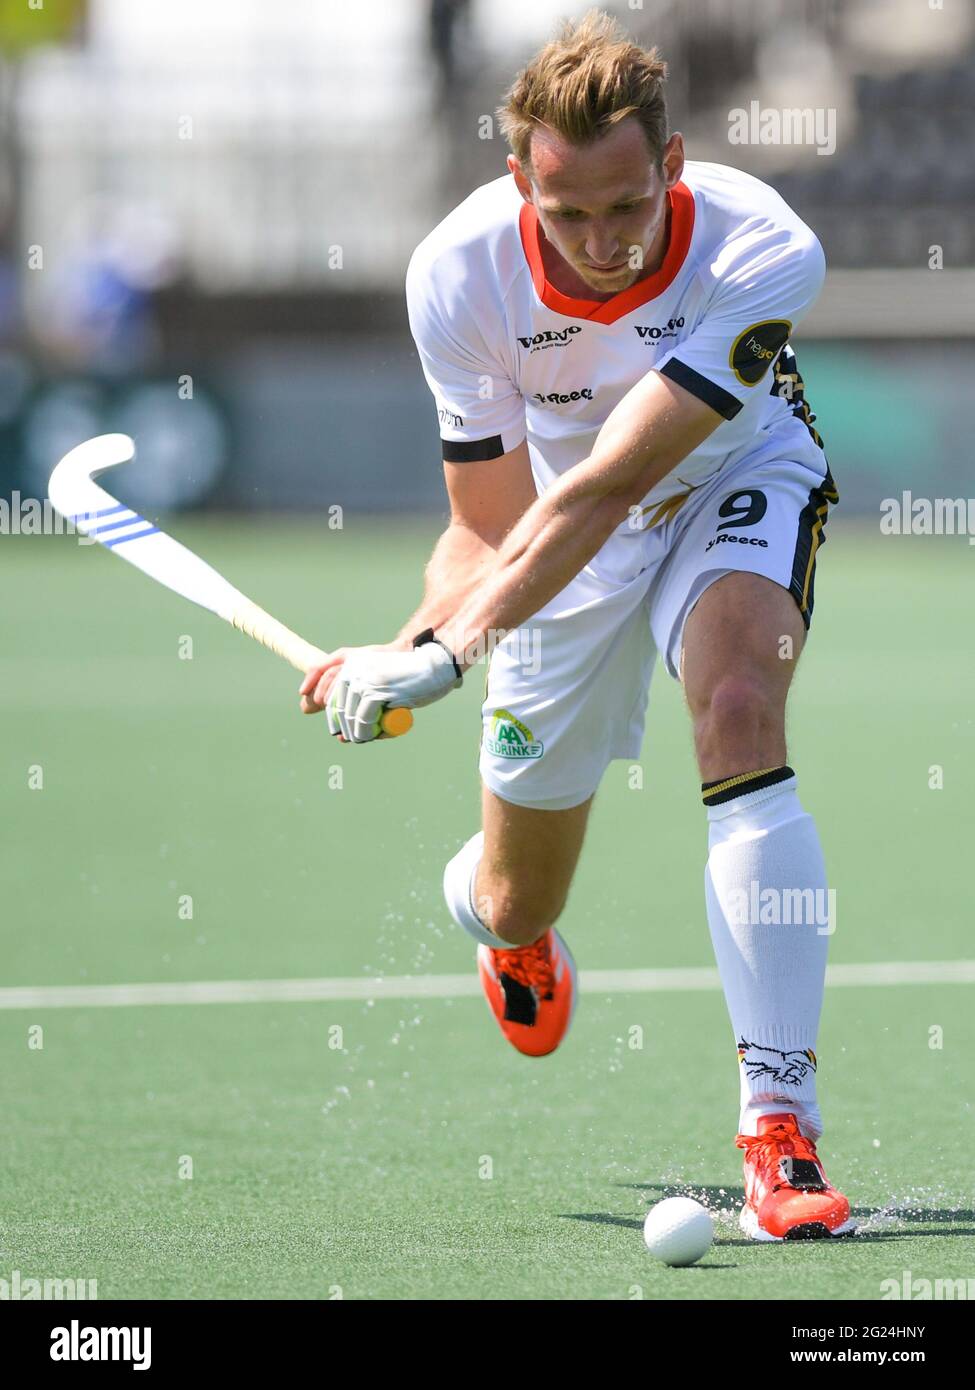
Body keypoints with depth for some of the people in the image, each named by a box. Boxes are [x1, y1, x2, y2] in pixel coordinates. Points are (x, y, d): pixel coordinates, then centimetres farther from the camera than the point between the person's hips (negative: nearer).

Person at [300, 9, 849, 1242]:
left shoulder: (763, 253, -36)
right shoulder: (458, 275, -28)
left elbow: (604, 491, -41)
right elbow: (488, 527, -18)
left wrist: (445, 656, -48)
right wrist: (413, 641, -39)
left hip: (732, 481, -2)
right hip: (561, 527, 2)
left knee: (738, 710, -35)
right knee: (514, 908, 9)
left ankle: (780, 1133, -36)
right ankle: (495, 922, 53)